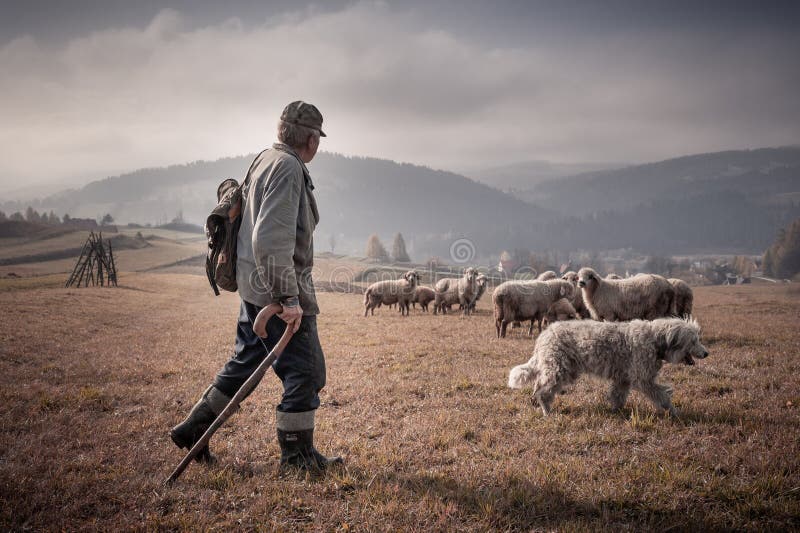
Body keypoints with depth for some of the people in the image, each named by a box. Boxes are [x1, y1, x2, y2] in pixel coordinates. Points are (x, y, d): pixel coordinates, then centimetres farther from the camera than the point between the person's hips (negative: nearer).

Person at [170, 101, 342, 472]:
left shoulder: (265, 160, 15)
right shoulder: (288, 168, -17)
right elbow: (272, 239, -27)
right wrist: (289, 298, -26)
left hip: (255, 287, 10)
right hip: (276, 290, -10)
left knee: (246, 362, 20)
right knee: (305, 371, 0)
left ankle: (193, 428, 28)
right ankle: (297, 453, 11)